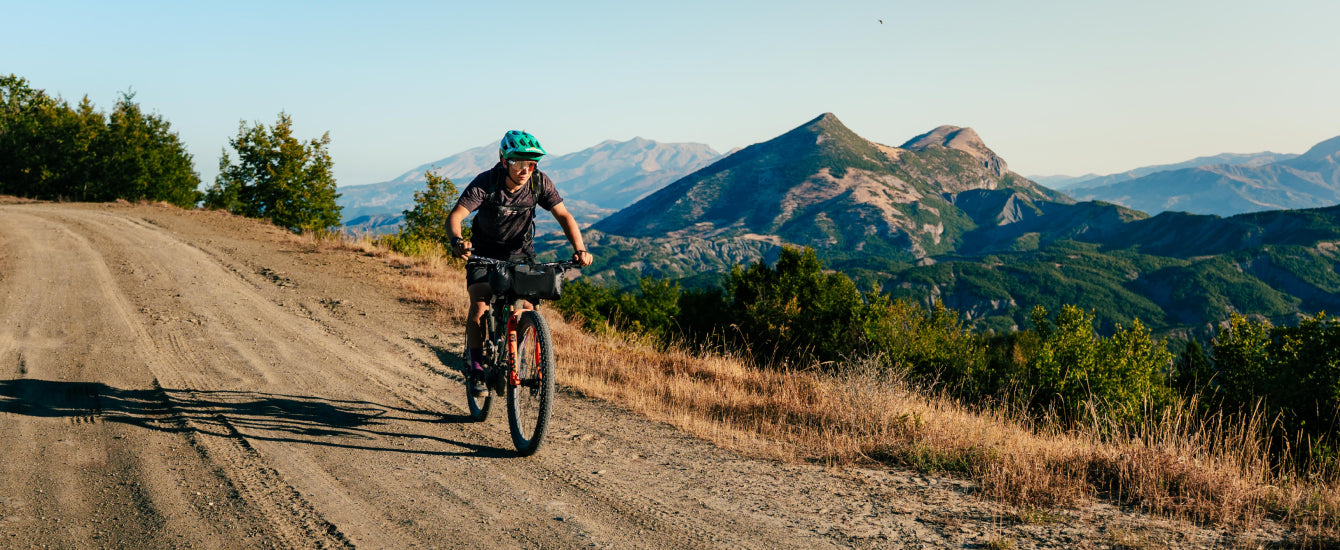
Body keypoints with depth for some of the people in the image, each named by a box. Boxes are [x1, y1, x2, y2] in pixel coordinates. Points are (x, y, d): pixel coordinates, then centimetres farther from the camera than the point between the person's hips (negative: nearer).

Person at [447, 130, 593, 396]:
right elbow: (454, 217, -33)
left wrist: (579, 249, -33)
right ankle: (475, 370, -8)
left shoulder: (539, 182, -19)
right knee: (479, 305, -20)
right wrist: (457, 241, -55)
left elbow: (564, 216, -17)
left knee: (527, 308, -13)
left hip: (521, 253, 2)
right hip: (485, 253, -2)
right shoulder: (485, 183, -26)